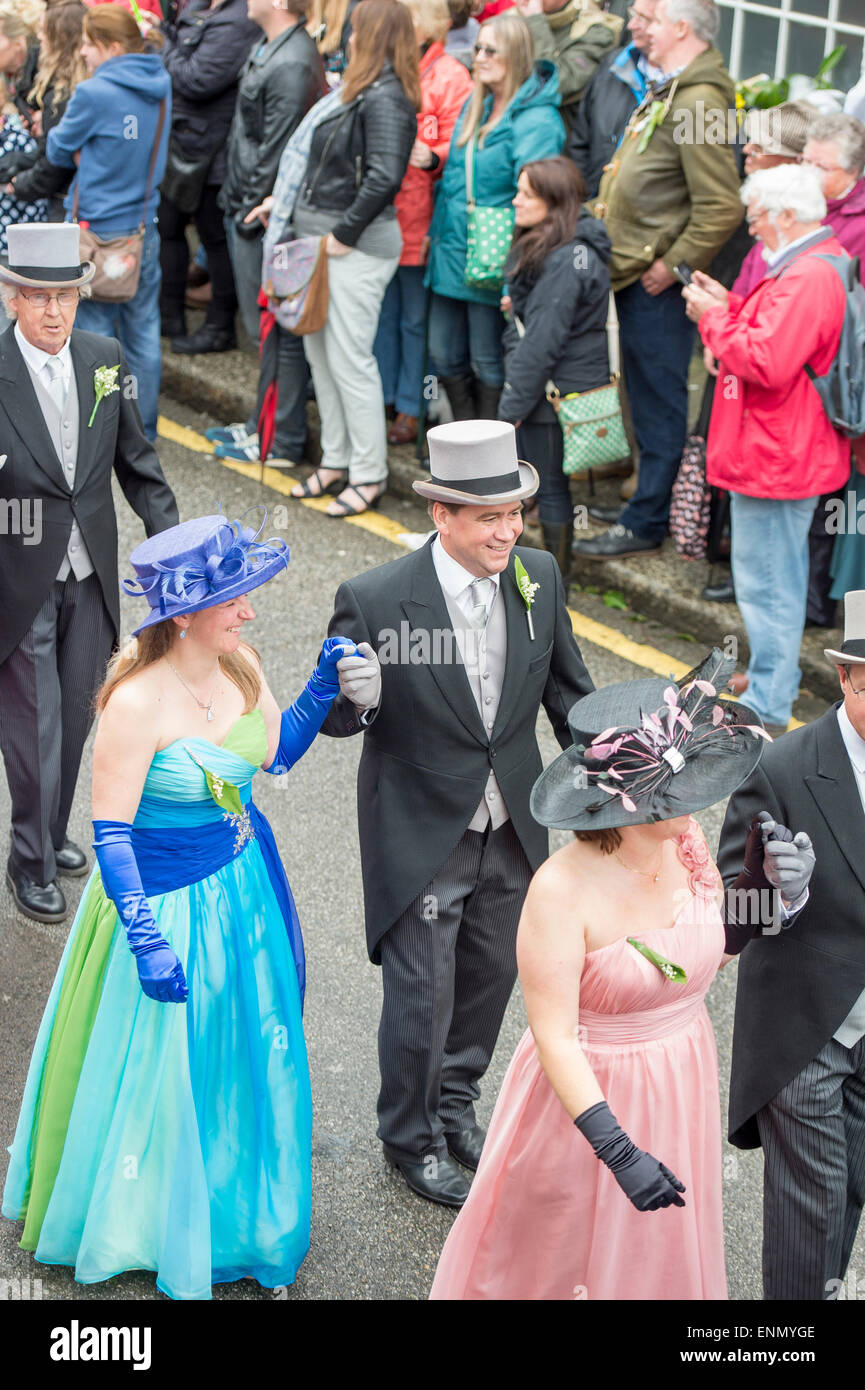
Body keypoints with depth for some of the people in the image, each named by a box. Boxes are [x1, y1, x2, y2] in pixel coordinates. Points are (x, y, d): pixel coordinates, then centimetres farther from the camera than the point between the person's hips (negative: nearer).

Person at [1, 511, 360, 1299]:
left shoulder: (239, 664, -7)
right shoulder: (136, 702, -27)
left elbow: (276, 751, 9)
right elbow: (109, 832, -23)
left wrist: (324, 687, -7)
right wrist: (145, 938, -24)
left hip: (246, 881, 7)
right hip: (165, 895, -7)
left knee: (245, 1048, 23)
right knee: (164, 1064, 11)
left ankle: (235, 1200, 48)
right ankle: (154, 1218, 37)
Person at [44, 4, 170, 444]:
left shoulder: (94, 94, -16)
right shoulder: (159, 87, 5)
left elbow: (58, 150, -3)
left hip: (99, 230, -6)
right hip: (145, 227, 6)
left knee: (94, 332, 3)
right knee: (142, 331, 11)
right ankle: (143, 431, 19)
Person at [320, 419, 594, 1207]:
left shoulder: (539, 577, -9)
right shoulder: (374, 600, -23)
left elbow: (568, 688, 5)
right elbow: (335, 717, -14)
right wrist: (356, 699, -36)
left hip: (512, 828, 5)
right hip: (421, 835, -5)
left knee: (492, 971, 23)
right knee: (422, 995, 8)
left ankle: (456, 1099, 50)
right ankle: (411, 1137, 35)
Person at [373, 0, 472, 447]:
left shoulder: (449, 78, -7)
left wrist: (432, 158, -28)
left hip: (418, 223, -6)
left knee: (415, 318, 3)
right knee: (382, 313, 15)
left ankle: (410, 410, 12)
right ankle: (381, 398, 27)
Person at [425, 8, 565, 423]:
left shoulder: (536, 120, -16)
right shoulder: (476, 104, 11)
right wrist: (436, 231, 19)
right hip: (451, 255, 8)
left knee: (488, 364, 4)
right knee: (445, 356, 14)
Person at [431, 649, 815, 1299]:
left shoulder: (685, 839, -12)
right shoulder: (561, 891, -30)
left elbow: (718, 945, 5)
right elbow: (554, 1039, -26)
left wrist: (760, 880, -14)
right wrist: (617, 1149, -32)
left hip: (683, 1082, 6)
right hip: (591, 1093, -6)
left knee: (663, 1250, 27)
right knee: (561, 1254, 18)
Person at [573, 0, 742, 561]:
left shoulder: (697, 104, -20)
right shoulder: (667, 93, 14)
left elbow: (723, 208, -25)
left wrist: (674, 265, -19)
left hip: (658, 286, -10)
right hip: (634, 272, 10)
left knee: (659, 402, -1)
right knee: (646, 394, 19)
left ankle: (646, 524, 5)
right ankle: (649, 499, 31)